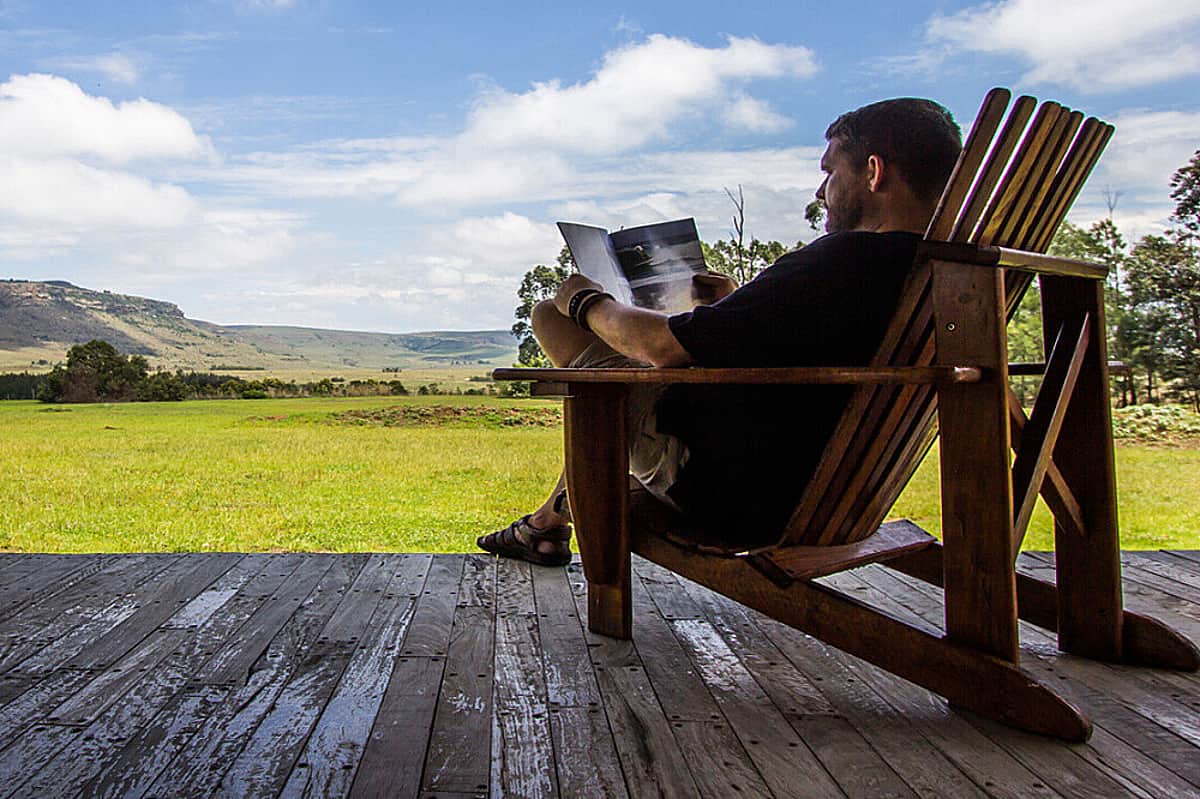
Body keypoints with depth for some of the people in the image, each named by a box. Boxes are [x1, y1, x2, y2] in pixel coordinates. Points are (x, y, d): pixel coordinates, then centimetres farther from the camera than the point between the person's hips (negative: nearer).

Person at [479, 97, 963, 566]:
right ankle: (550, 521, 37)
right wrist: (733, 307, 23)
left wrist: (585, 302, -4)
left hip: (727, 494, -9)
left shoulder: (842, 260, -26)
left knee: (550, 315, -1)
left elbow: (666, 346, -23)